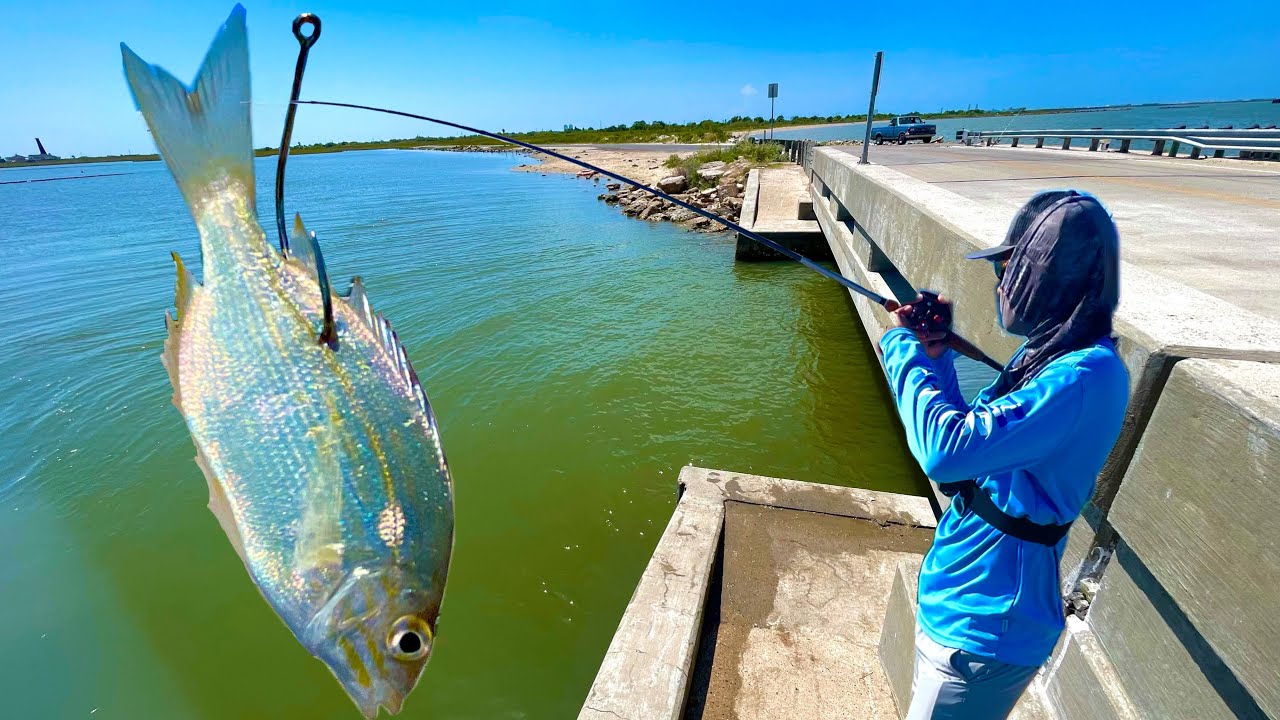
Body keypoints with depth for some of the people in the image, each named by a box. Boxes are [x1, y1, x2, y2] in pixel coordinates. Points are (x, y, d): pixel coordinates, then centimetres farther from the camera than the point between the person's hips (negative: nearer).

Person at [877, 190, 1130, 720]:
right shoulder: (1048, 352, 4)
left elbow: (946, 451, -35)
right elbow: (970, 436, 13)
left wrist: (904, 350, -22)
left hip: (982, 625, -8)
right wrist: (935, 357, 1)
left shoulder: (1085, 377, -26)